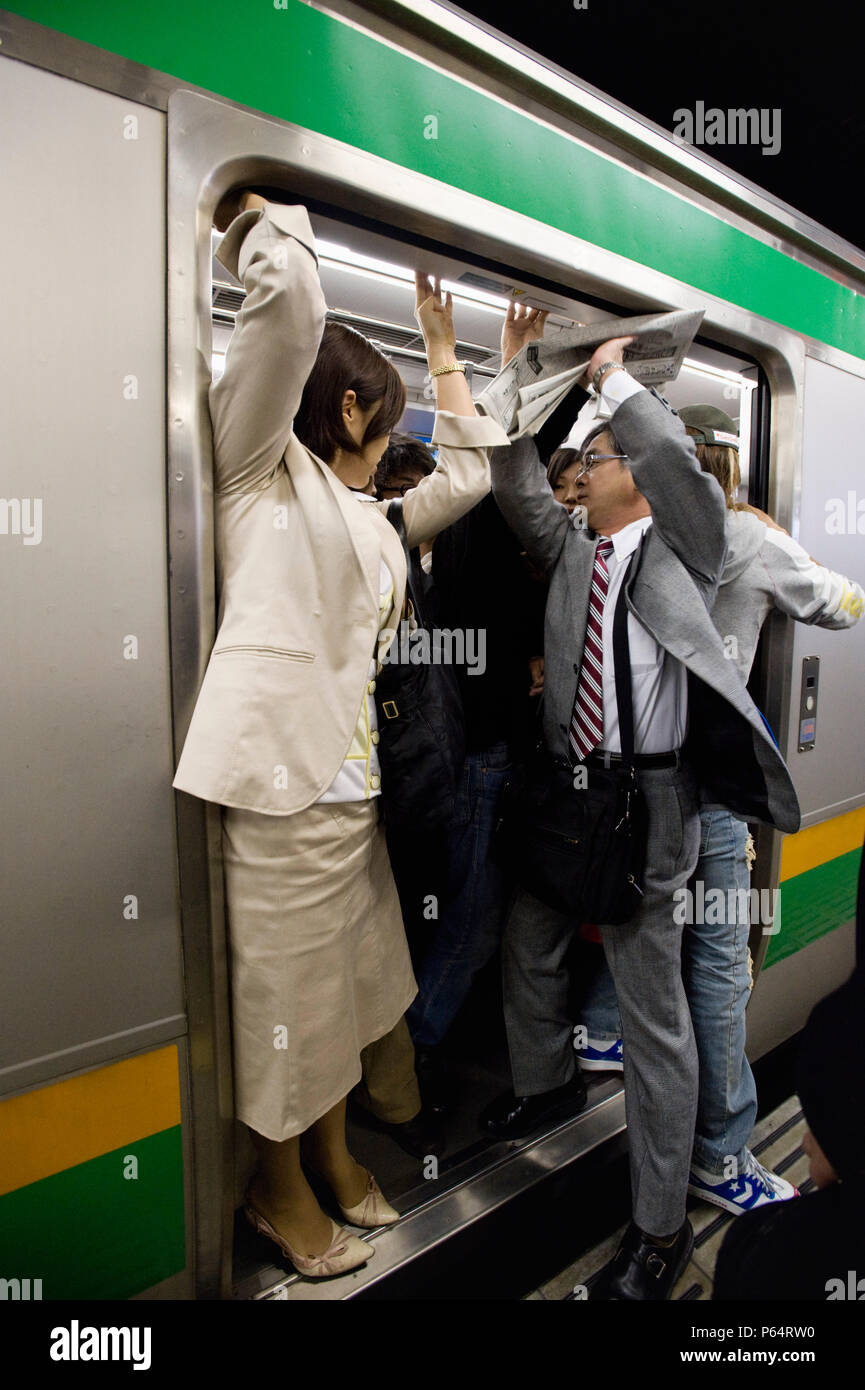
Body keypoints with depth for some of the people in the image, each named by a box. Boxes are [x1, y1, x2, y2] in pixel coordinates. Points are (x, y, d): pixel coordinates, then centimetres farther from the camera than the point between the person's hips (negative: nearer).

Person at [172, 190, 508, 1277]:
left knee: (343, 978, 17)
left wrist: (443, 351, 32)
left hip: (348, 775, 8)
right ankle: (277, 1188, 29)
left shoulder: (371, 517, 23)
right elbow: (288, 294, -12)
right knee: (281, 985, 5)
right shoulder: (261, 465, 1)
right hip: (276, 771, -8)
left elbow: (471, 470, 27)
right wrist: (262, 220, 8)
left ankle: (332, 1152, 39)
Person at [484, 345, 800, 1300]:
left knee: (654, 1012, 2)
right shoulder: (572, 553, 13)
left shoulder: (681, 552, -1)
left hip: (646, 799, -6)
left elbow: (678, 459, -17)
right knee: (527, 949, 22)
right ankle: (548, 1080, 52)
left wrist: (611, 375, -6)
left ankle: (661, 1227, 19)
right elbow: (514, 487, 9)